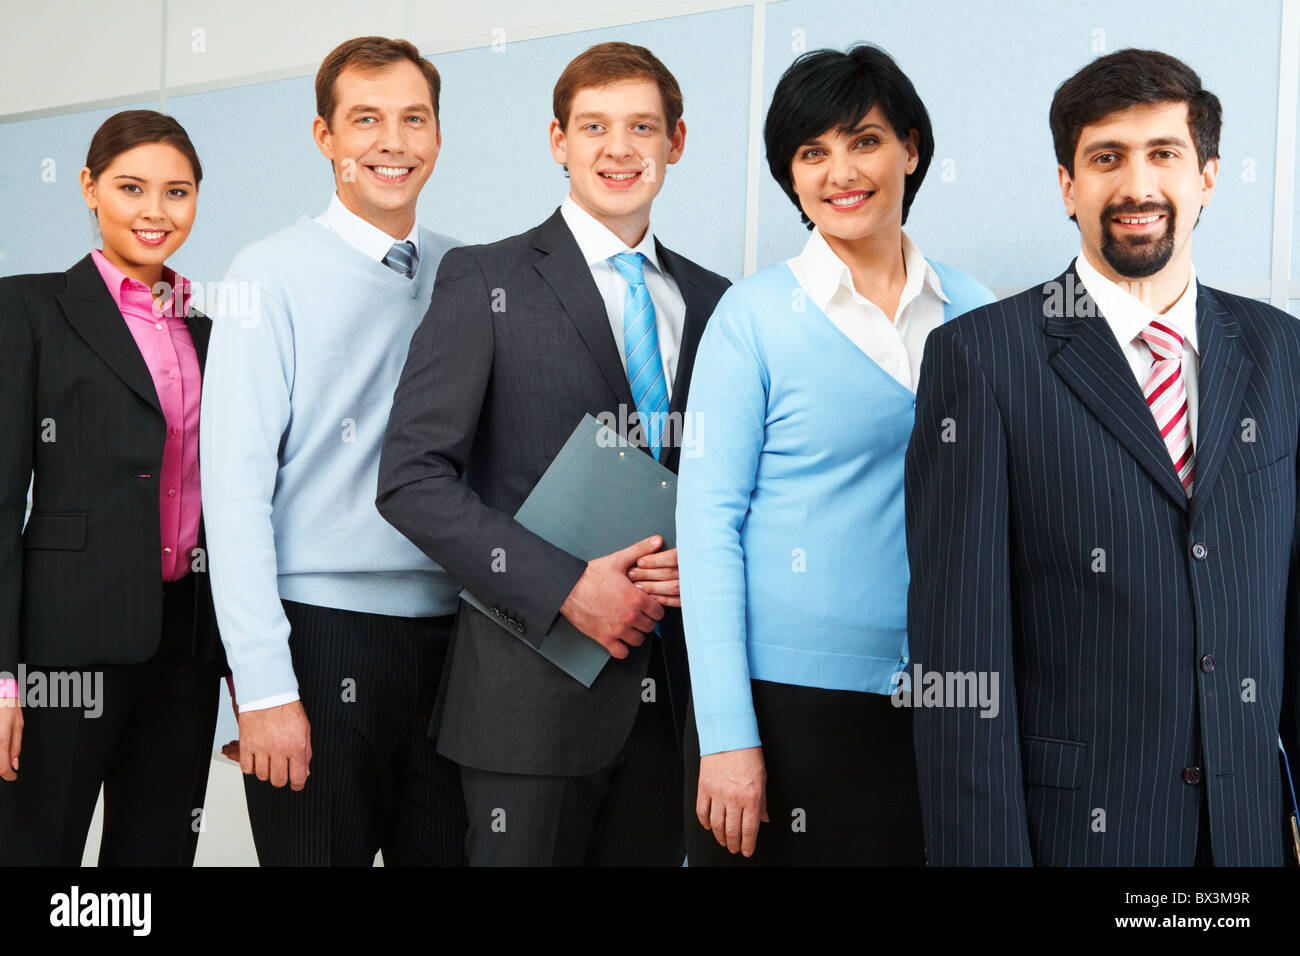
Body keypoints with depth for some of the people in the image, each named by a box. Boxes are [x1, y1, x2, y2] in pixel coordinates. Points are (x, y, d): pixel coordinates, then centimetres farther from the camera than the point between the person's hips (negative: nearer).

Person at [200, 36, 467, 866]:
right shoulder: (275, 275, -3)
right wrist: (264, 687, -14)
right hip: (321, 636, -4)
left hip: (448, 634, 4)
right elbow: (235, 488, -8)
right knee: (320, 849, 3)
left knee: (448, 851, 8)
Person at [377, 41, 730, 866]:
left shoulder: (712, 303, 12)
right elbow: (412, 477, -8)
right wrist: (564, 586, -15)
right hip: (535, 692, -4)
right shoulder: (486, 280, -1)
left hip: (671, 694, 4)